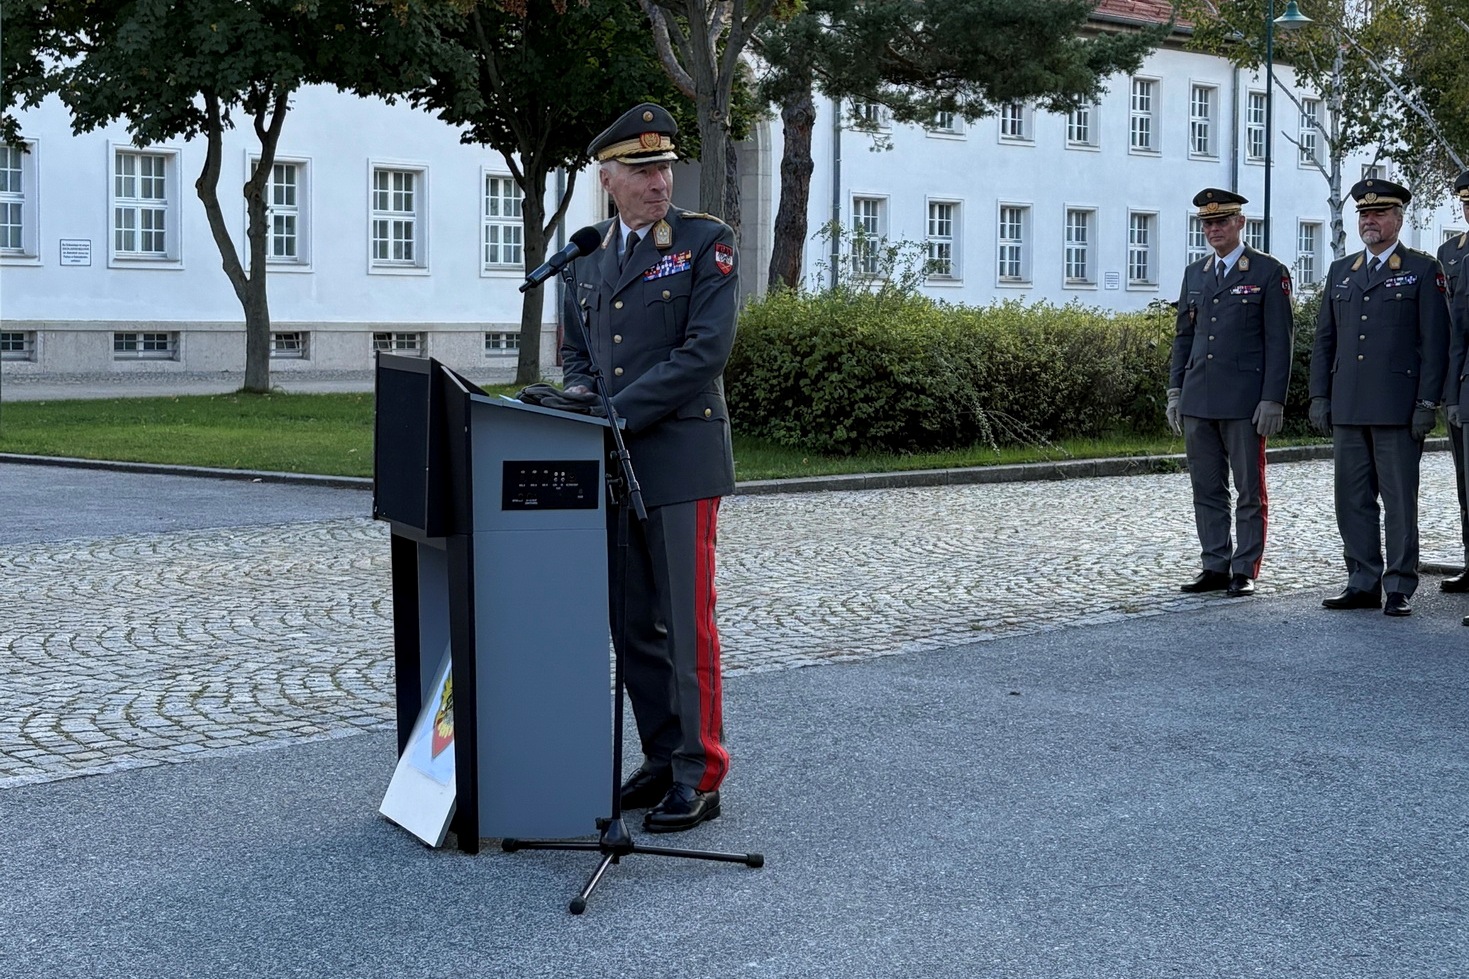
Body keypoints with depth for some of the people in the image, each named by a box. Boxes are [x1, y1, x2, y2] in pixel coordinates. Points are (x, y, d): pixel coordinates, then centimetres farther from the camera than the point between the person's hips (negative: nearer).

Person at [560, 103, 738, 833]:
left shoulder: (707, 242, -3)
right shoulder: (587, 259, 15)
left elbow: (705, 350, -12)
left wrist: (620, 413, -15)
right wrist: (579, 393, -1)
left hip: (678, 457, -6)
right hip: (612, 466, 6)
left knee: (686, 621, -4)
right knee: (632, 622, 9)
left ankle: (699, 778, 3)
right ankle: (663, 760, 21)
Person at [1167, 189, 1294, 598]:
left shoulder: (1269, 272, -2)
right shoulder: (1194, 273, 14)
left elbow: (1279, 341, -6)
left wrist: (1272, 399, -12)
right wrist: (1175, 391, 10)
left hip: (1245, 401, -5)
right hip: (1199, 400, 6)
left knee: (1249, 490, 2)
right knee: (1207, 489, 9)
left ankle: (1245, 571, 7)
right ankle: (1215, 567, 16)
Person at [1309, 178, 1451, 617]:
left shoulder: (1423, 271, 1)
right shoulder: (1341, 272, 16)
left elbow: (1435, 341, -3)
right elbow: (1324, 341, 17)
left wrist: (1427, 403, -10)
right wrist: (1319, 396, 8)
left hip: (1398, 408, -5)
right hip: (1347, 408, 5)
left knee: (1400, 500, -2)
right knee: (1353, 499, 7)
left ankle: (1399, 589, 3)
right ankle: (1362, 583, 14)